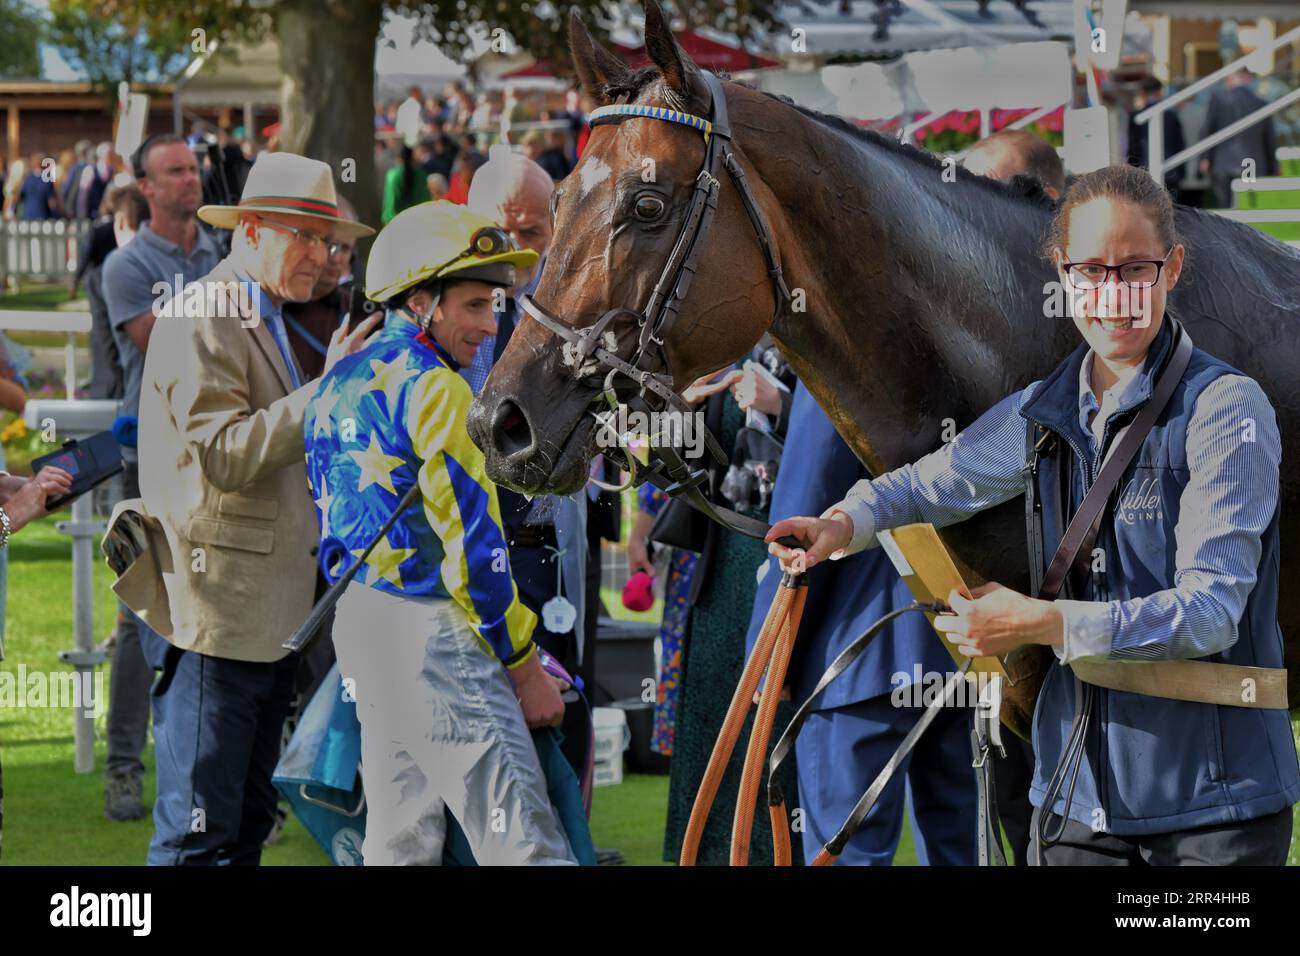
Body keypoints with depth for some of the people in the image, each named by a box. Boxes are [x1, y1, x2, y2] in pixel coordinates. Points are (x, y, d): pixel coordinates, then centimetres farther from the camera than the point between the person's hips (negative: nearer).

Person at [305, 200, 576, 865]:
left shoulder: (336, 386, 16)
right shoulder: (432, 386, -12)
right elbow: (471, 543, -15)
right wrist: (525, 667, -7)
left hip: (356, 621, 9)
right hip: (431, 633, -9)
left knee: (401, 840, 13)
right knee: (524, 846, -11)